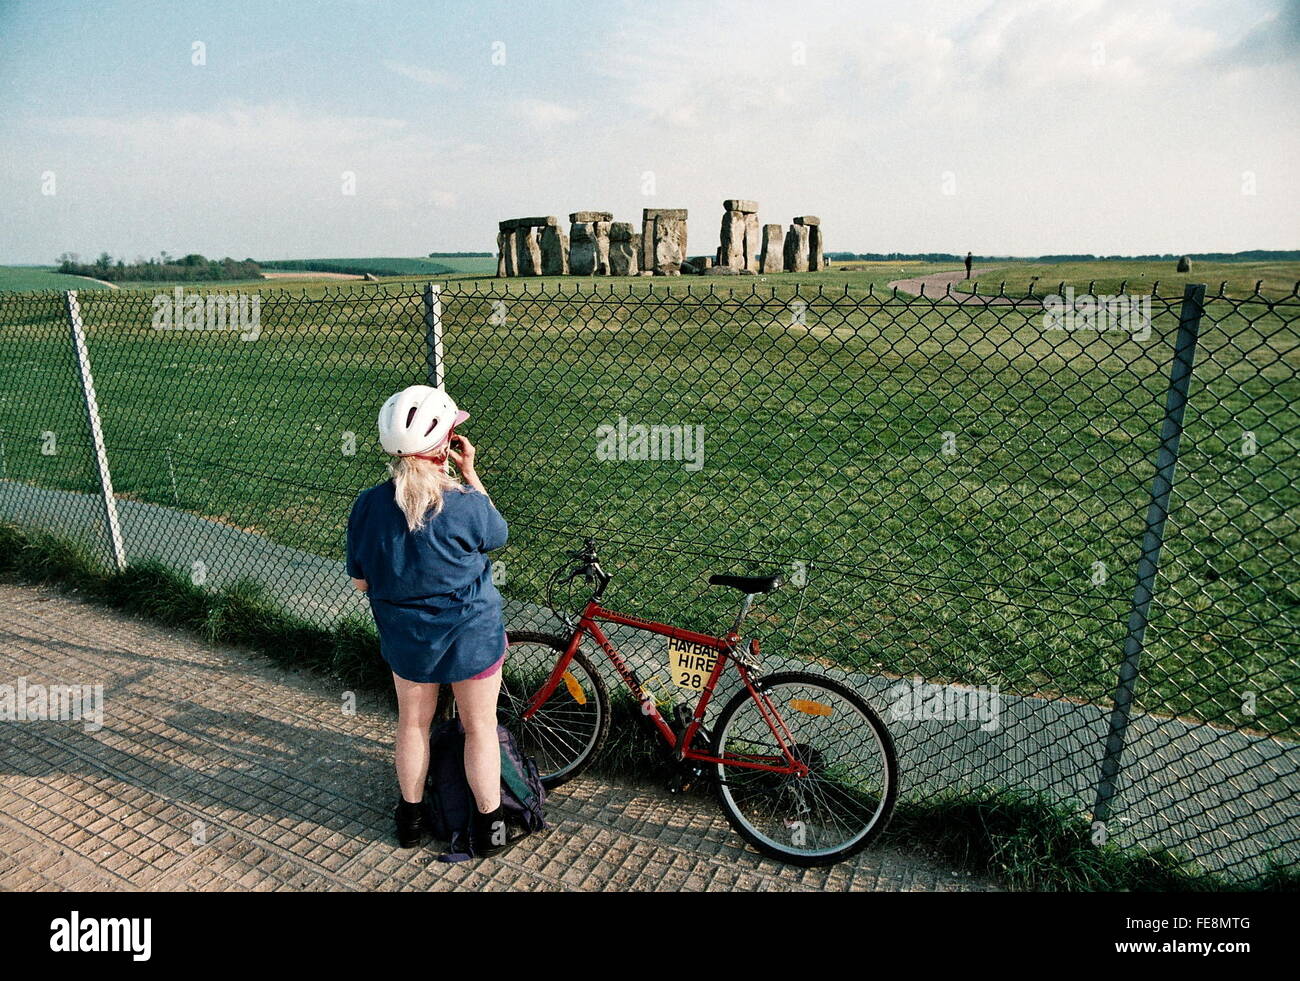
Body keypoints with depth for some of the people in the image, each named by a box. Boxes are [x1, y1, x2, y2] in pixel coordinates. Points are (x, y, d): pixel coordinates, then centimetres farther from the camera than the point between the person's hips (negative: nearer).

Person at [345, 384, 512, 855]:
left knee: (413, 722, 24)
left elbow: (361, 582, -4)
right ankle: (490, 823, 31)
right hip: (472, 636, -3)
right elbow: (497, 533, -1)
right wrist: (470, 472, -3)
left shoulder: (368, 505, -14)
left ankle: (411, 816, 41)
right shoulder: (466, 502, -25)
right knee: (480, 727, 16)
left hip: (405, 637, 3)